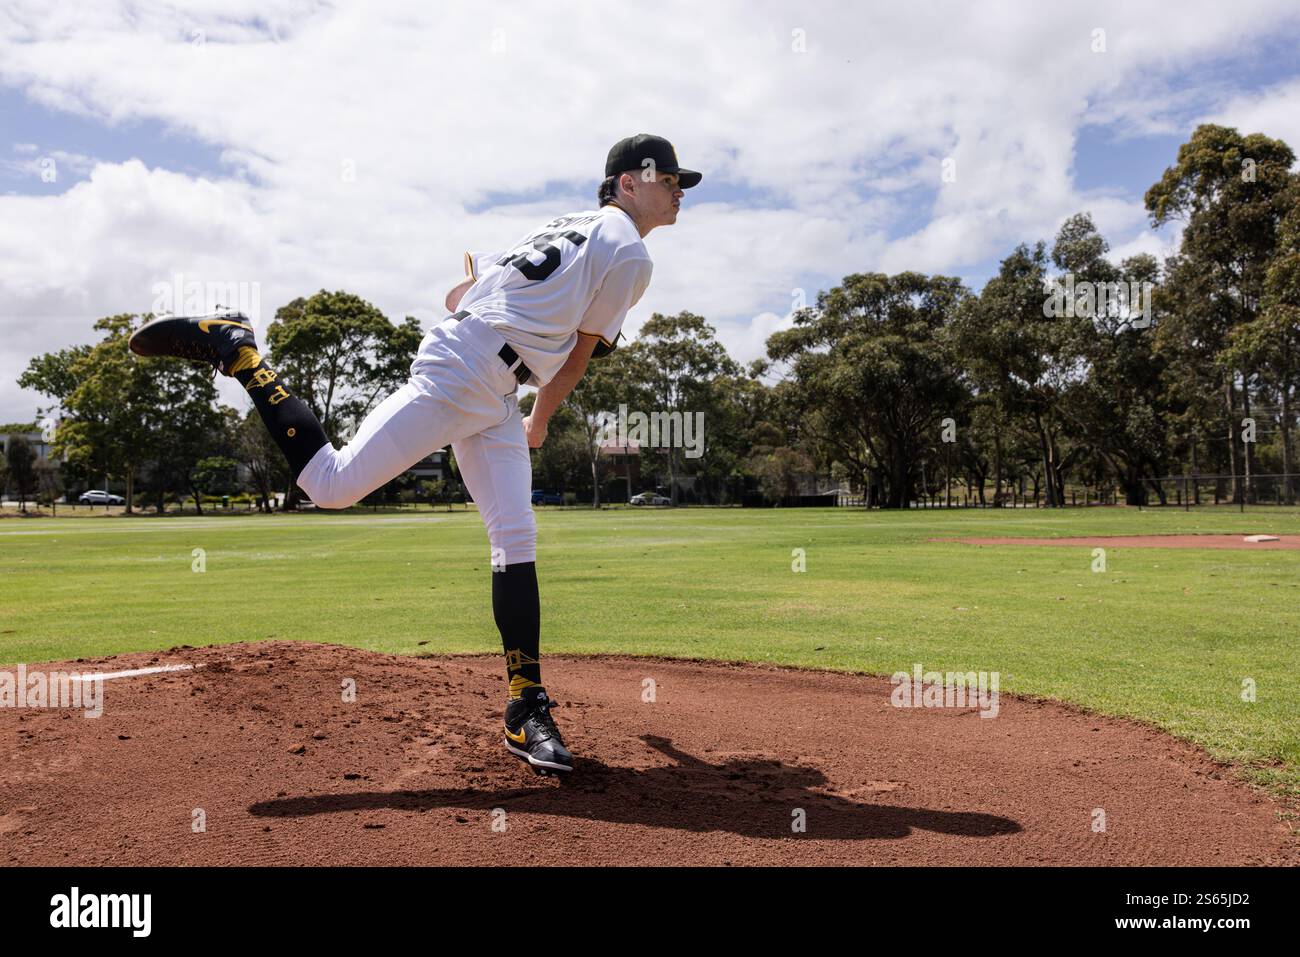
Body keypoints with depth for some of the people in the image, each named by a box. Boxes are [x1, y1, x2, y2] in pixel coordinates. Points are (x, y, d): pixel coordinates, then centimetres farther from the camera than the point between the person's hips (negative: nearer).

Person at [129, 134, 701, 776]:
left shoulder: (567, 227, 25)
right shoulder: (630, 255, -1)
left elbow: (457, 294, 25)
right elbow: (575, 361, 5)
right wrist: (538, 425, 19)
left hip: (493, 400, 10)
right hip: (458, 372, -10)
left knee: (516, 540, 2)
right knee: (333, 484, -12)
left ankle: (526, 710, 2)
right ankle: (235, 346, 3)